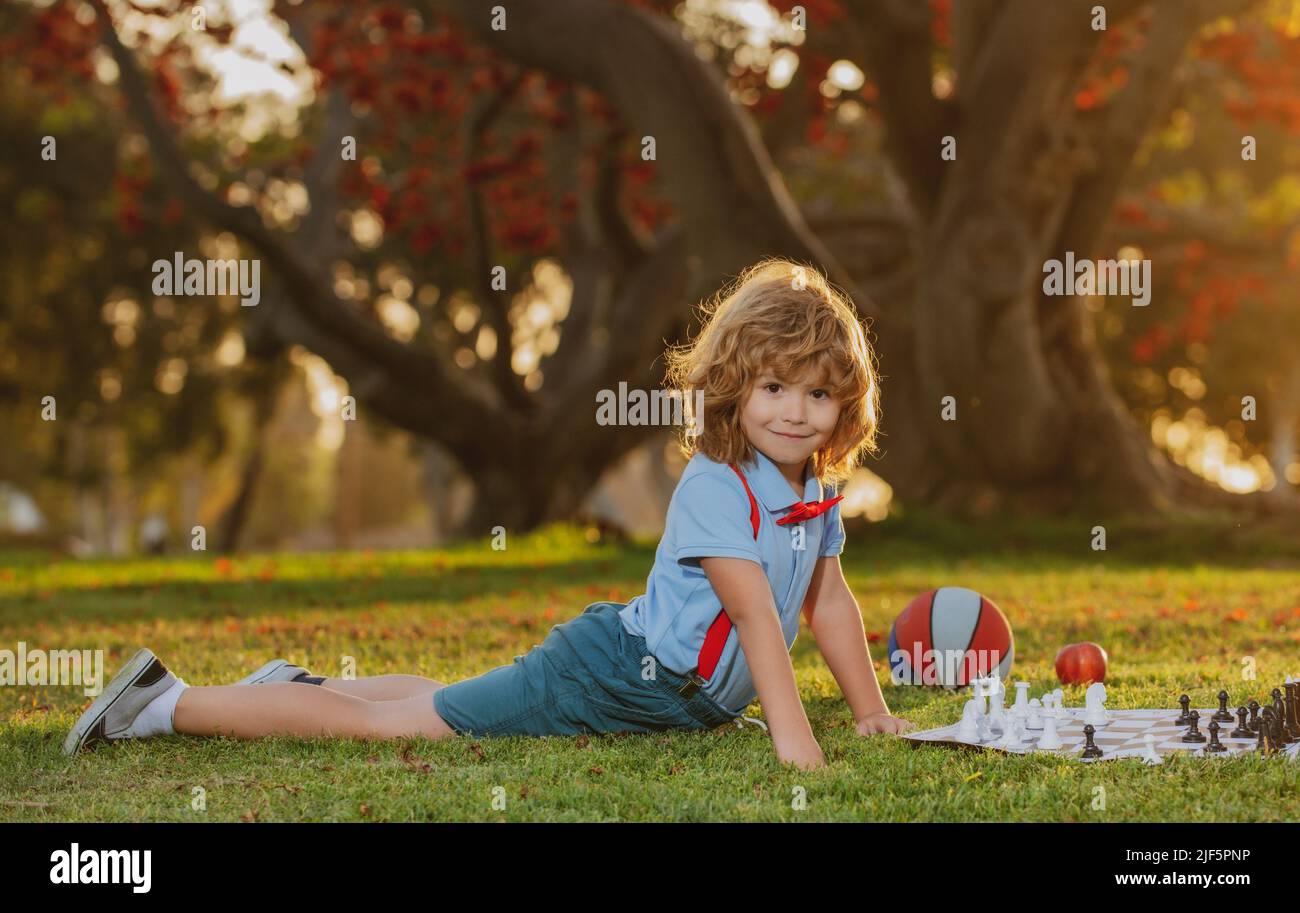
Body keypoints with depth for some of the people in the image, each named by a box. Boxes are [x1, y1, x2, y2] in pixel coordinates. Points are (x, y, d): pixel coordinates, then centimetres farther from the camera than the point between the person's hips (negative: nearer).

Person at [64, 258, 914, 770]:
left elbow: (830, 601, 14)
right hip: (607, 675, -9)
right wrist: (791, 734, -35)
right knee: (396, 722, -7)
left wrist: (873, 712, 11)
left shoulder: (817, 491, 4)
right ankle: (171, 704, -2)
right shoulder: (715, 487, -24)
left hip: (680, 696, 9)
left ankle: (306, 688, 39)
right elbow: (756, 614, -31)